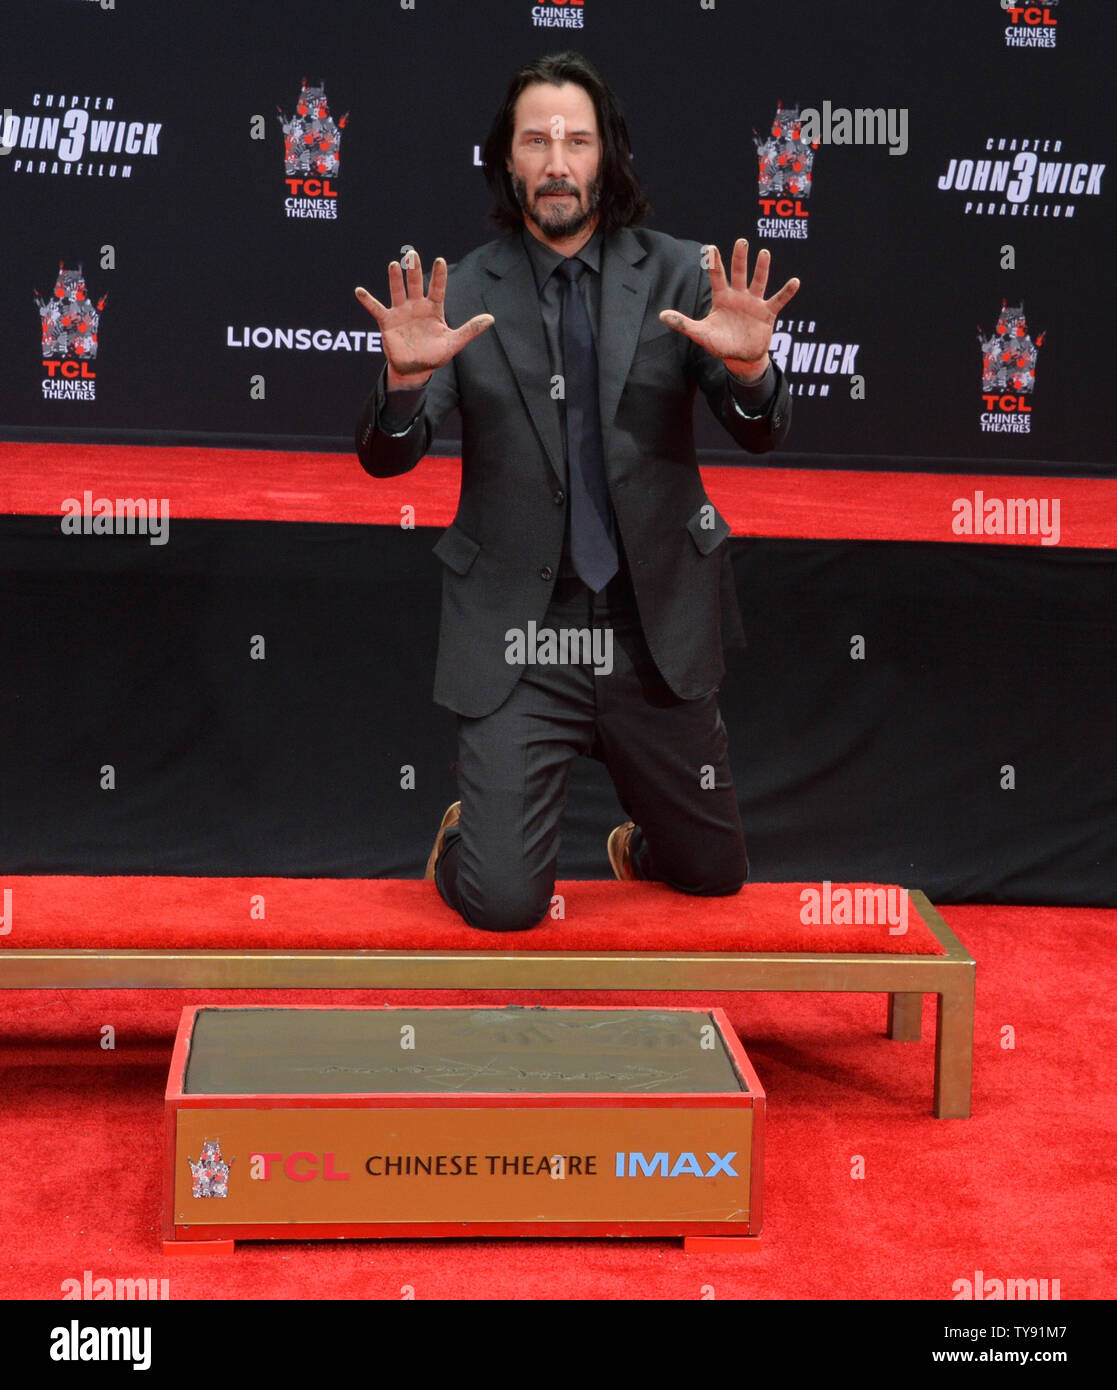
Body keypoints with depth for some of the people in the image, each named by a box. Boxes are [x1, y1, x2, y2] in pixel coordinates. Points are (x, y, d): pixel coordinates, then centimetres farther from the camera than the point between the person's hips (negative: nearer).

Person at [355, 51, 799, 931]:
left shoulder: (678, 276, -1)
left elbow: (763, 434, -7)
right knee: (502, 903, -9)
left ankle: (637, 848, 51)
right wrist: (406, 379, -29)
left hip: (655, 632, 2)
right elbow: (387, 458, -8)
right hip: (520, 635, -2)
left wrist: (748, 370, -30)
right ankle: (466, 839, 27)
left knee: (715, 875, 15)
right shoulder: (462, 296, -3)